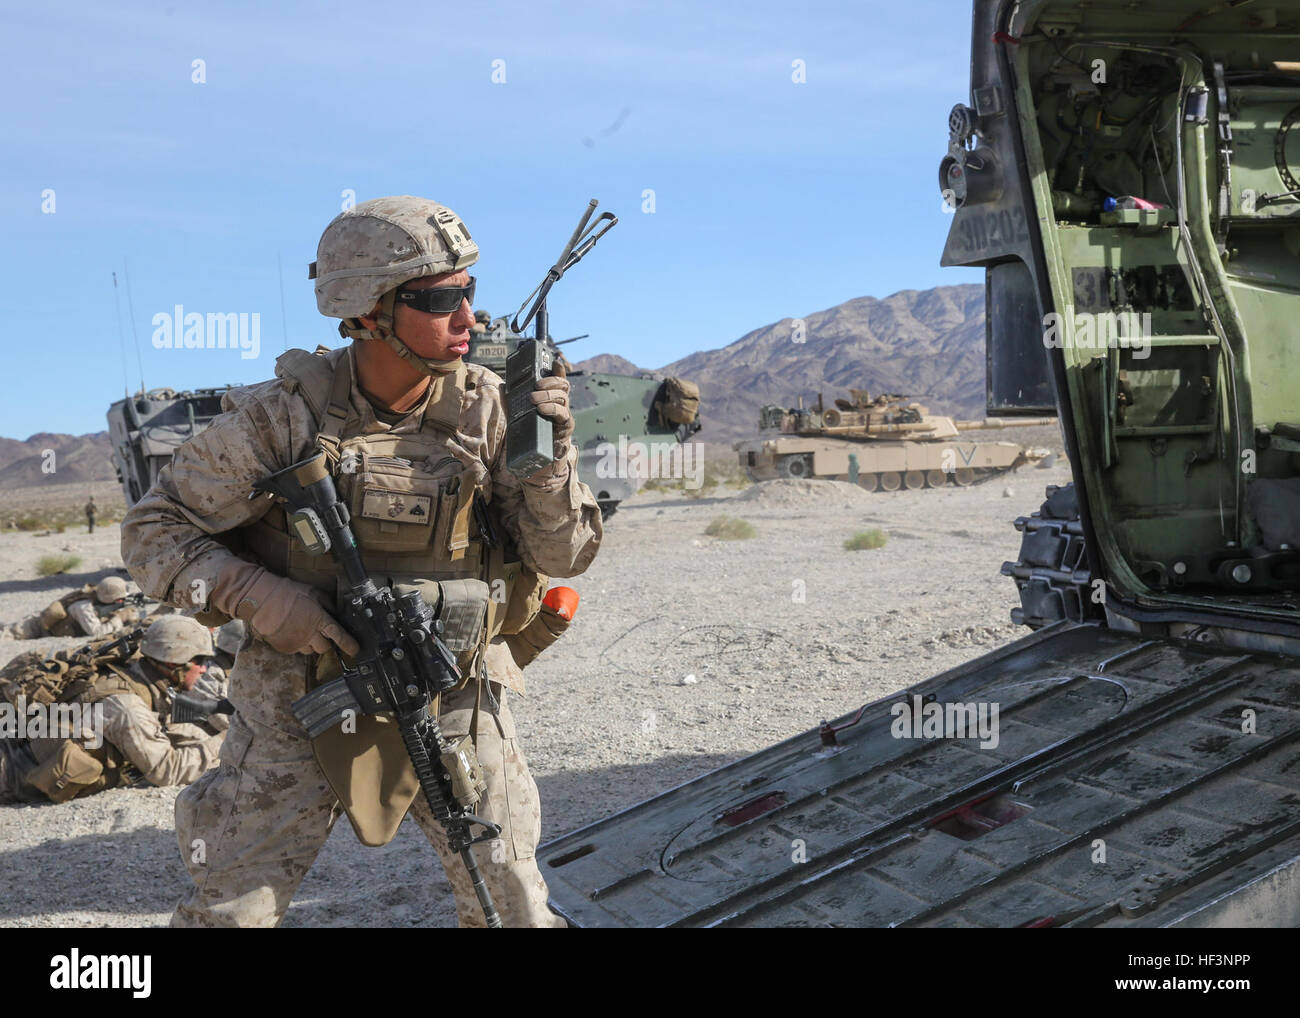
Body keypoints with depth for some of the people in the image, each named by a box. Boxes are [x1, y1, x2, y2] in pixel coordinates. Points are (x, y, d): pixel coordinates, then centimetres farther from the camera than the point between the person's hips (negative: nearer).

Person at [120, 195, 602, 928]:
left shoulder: (488, 410, -9)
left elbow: (564, 554, -7)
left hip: (453, 702, 2)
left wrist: (549, 451, -24)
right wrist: (262, 601, -21)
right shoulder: (281, 418, -15)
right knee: (229, 910, 7)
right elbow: (155, 530, -7)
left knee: (512, 907, 10)